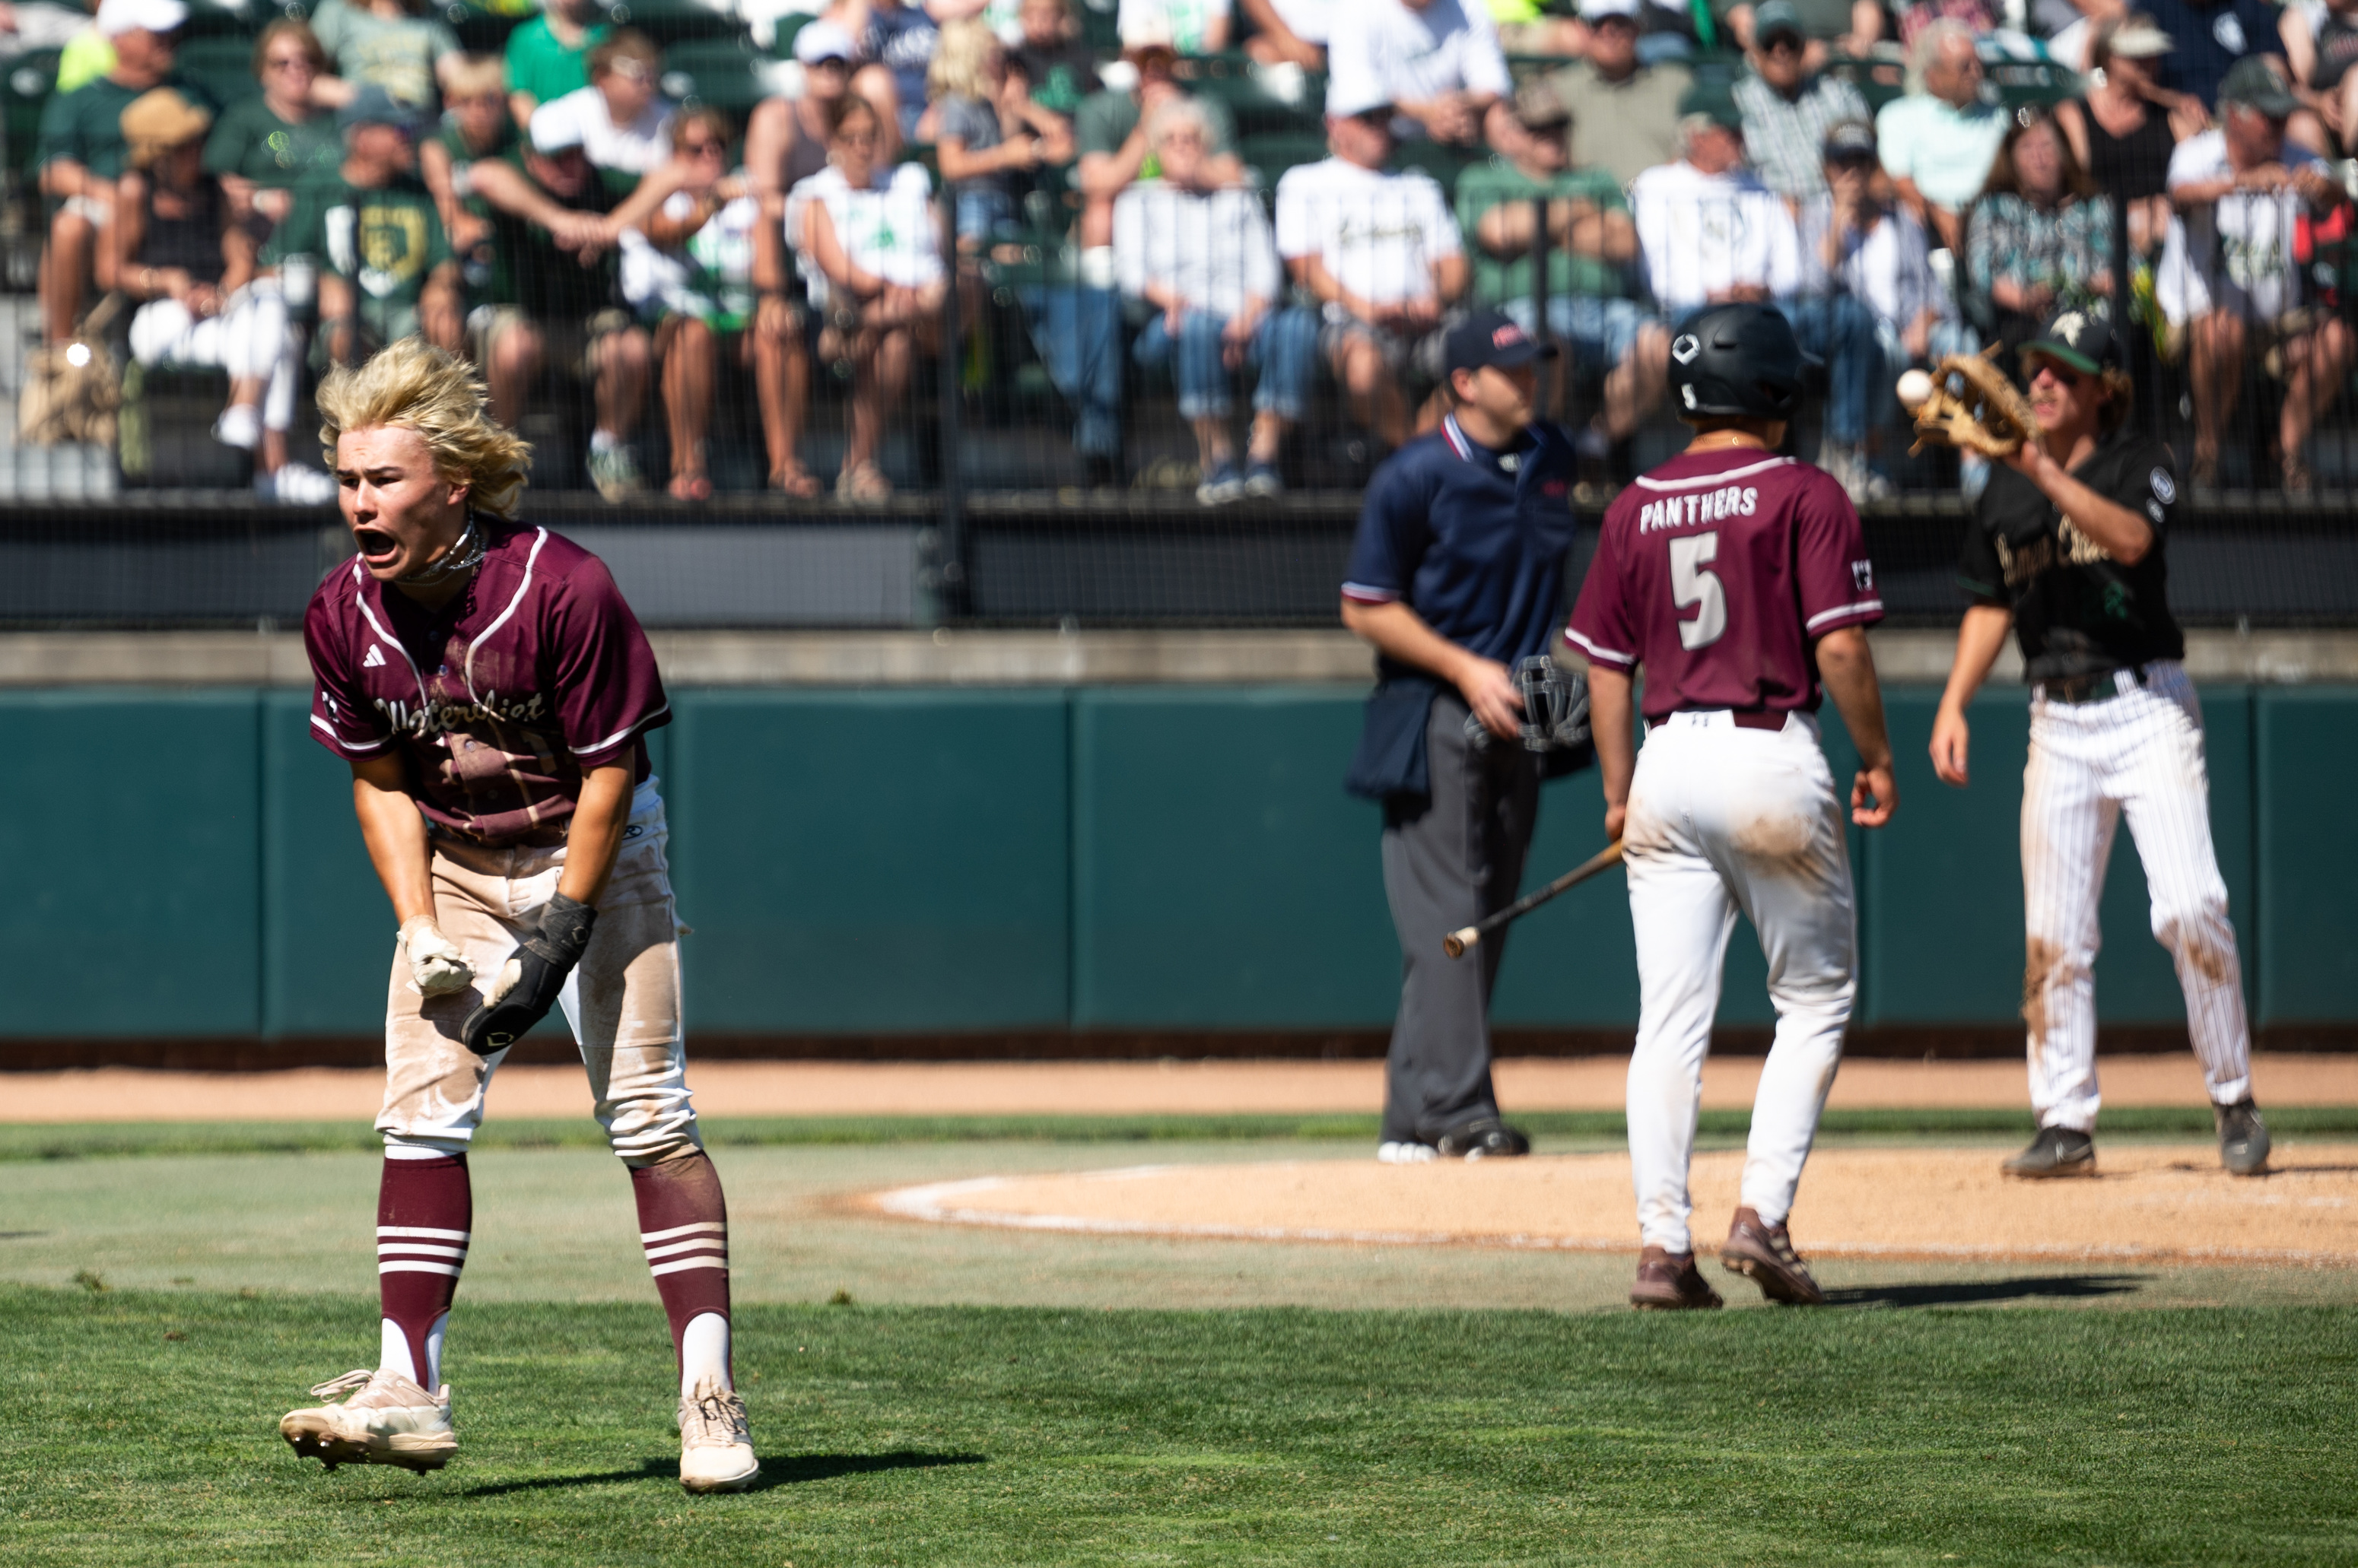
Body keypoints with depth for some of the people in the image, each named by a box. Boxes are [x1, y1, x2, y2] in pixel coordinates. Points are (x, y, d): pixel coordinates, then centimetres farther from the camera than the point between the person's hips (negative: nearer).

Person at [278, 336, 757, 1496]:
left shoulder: (564, 589, -26)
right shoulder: (345, 616, -11)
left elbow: (610, 771, -17)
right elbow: (383, 784, 0)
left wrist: (561, 936, -19)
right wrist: (424, 935, -11)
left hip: (593, 856, -4)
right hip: (454, 868, 5)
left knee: (648, 1116, -8)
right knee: (421, 1115, -6)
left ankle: (709, 1397, -8)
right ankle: (408, 1389, -8)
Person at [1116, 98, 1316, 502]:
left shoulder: (1239, 200, 27)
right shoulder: (1139, 202, 22)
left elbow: (1265, 271, 12)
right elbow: (1132, 272, 5)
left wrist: (1247, 317, -10)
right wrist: (1171, 299, -18)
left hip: (1248, 321, 2)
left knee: (1299, 325, -33)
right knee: (1198, 325, -41)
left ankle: (1265, 450, -38)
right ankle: (1216, 457, -35)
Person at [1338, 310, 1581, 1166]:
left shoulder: (1551, 460, 8)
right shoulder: (1416, 477, -11)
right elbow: (1365, 606, -8)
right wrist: (1466, 669, -16)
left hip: (1517, 715, 7)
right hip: (1435, 717, -7)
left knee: (1487, 920, 7)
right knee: (1445, 917, -12)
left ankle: (1414, 1118, 13)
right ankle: (1457, 1112, -17)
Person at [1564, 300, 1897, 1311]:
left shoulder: (1635, 509, 8)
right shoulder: (1804, 495, -4)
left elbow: (1605, 664, 10)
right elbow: (1839, 646, -11)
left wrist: (1618, 793, 19)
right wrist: (1878, 759, 0)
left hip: (1667, 765, 4)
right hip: (1773, 762, -4)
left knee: (1671, 1021, 5)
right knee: (1816, 1000, 10)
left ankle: (1661, 1245, -1)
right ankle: (1763, 1214, -3)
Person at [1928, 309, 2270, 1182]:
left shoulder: (2141, 463, -3)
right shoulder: (2006, 488, 12)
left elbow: (2131, 538, -24)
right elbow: (1991, 604, 19)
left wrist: (2045, 470, -30)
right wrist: (1954, 704, 8)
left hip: (2148, 707, -5)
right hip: (2059, 722, 5)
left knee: (2189, 906, -15)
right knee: (2053, 931, 1)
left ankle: (2233, 1101, -3)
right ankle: (2065, 1124, 6)